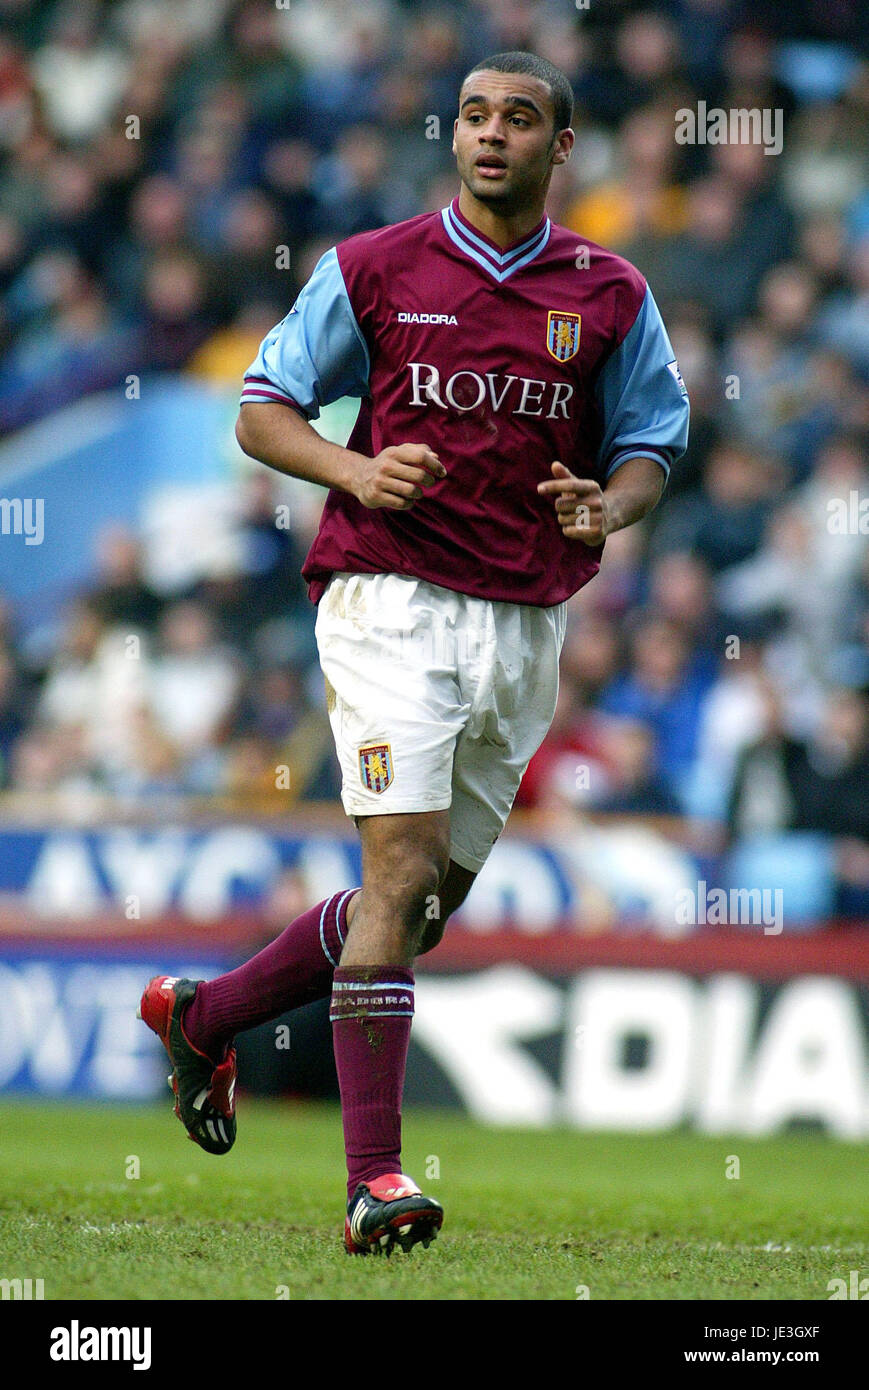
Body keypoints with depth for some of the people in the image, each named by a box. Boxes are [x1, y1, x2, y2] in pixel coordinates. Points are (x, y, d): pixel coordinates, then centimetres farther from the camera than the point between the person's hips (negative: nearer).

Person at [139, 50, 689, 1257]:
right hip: (393, 601, -4)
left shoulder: (611, 297, 7)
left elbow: (650, 448, 13)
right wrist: (357, 470, -13)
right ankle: (375, 1177, -17)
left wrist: (607, 508, -10)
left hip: (527, 623, 4)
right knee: (404, 865, -17)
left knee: (430, 904, 11)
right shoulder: (373, 271, 2)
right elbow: (263, 408, 6)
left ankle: (204, 1016, 33)